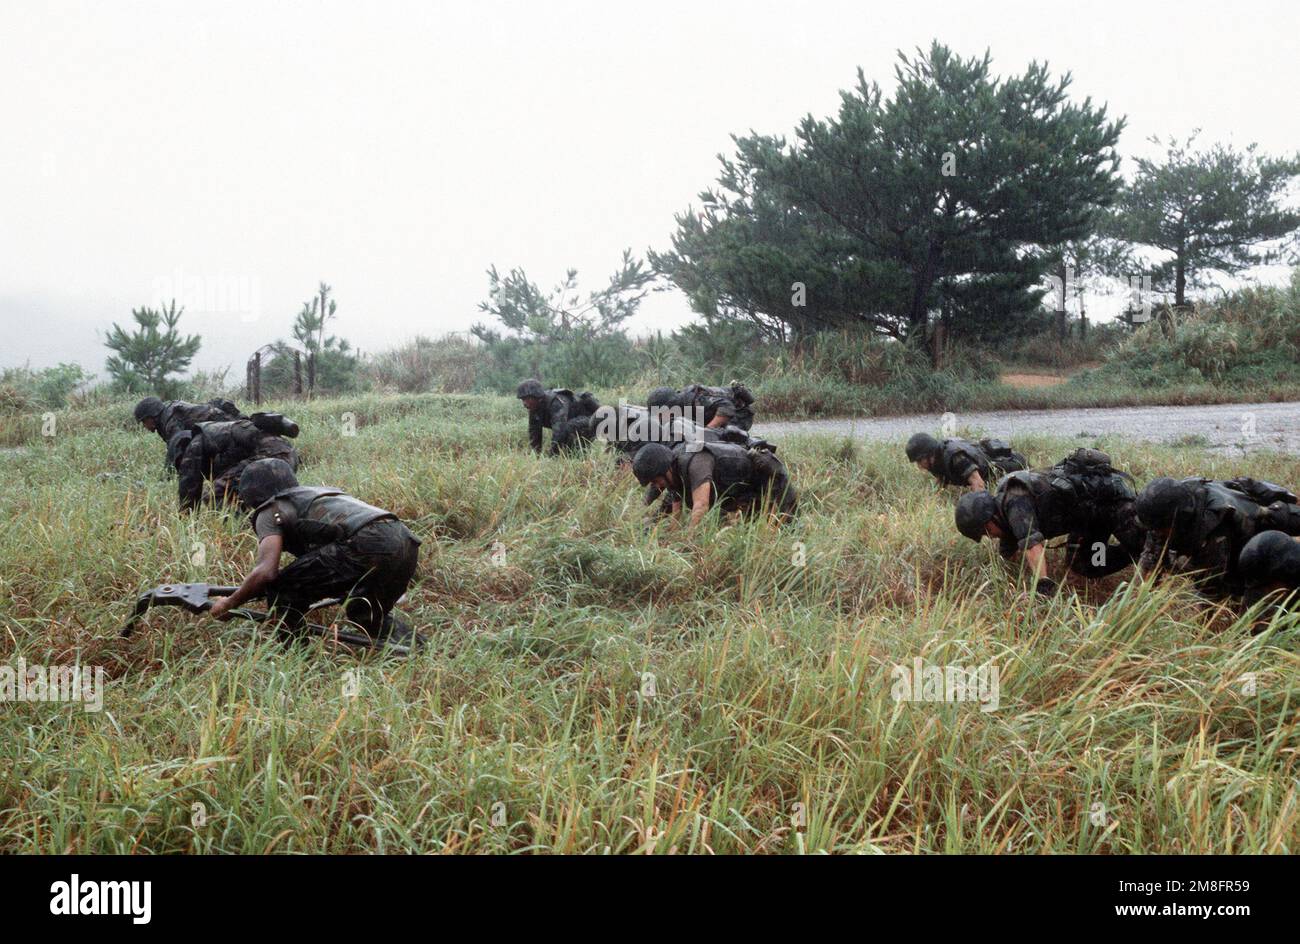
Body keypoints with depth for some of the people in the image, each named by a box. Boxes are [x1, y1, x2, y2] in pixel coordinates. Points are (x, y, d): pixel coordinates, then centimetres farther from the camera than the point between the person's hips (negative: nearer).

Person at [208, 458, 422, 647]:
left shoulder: (270, 510, 12)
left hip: (369, 546, -8)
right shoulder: (312, 493, 35)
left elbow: (266, 572, -3)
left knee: (281, 590, 5)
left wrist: (230, 603, 11)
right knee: (367, 616, 30)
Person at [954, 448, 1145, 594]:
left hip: (1111, 493, -9)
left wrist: (1043, 582, -51)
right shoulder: (1003, 502, 2)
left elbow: (1032, 543, -42)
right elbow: (1009, 555, 13)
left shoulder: (1015, 499, -28)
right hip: (1092, 509, 9)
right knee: (1081, 565, 10)